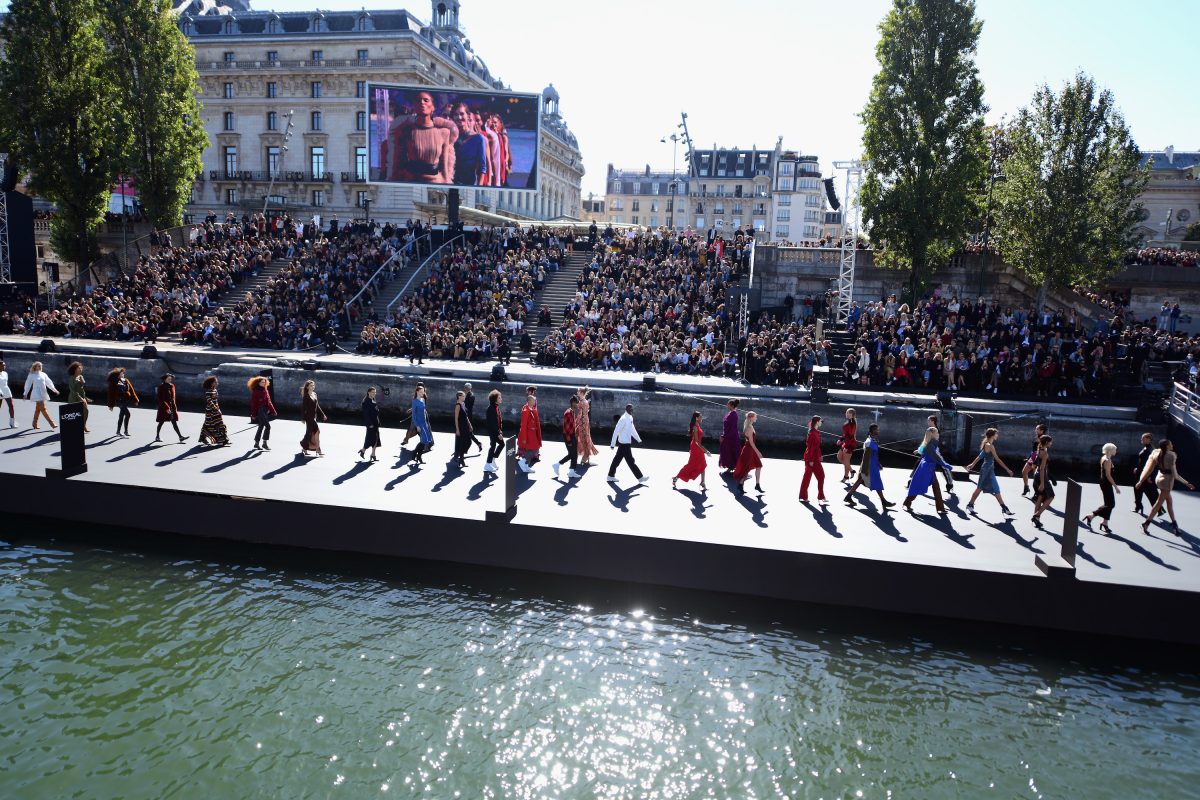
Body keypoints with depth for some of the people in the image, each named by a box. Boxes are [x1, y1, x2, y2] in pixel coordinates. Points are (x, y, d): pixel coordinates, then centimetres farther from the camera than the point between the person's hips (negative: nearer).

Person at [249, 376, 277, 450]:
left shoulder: (265, 391, 13)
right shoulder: (255, 392, -8)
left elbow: (268, 401, 16)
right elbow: (253, 403, -9)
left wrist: (273, 410, 12)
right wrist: (253, 414, -12)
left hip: (265, 410, 8)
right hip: (259, 410, -8)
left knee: (261, 427, 13)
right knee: (267, 425, -15)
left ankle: (256, 443, 22)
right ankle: (264, 443, -10)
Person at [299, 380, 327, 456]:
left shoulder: (314, 395, 10)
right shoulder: (306, 396, -11)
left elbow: (317, 406, 15)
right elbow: (303, 407, -12)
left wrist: (323, 415, 12)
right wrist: (303, 418, -15)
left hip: (313, 416, 7)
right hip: (309, 417, -7)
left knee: (310, 432, 10)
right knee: (317, 431, -9)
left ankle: (304, 448, 21)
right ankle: (318, 449, 0)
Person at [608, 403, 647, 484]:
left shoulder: (630, 418, 9)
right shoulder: (623, 419, -19)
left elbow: (632, 429, 24)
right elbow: (616, 431, -20)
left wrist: (638, 439, 30)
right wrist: (613, 444, -20)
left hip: (627, 443, 9)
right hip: (624, 443, -9)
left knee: (617, 459, 13)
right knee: (631, 461, -1)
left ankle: (611, 476, 20)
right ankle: (640, 477, 4)